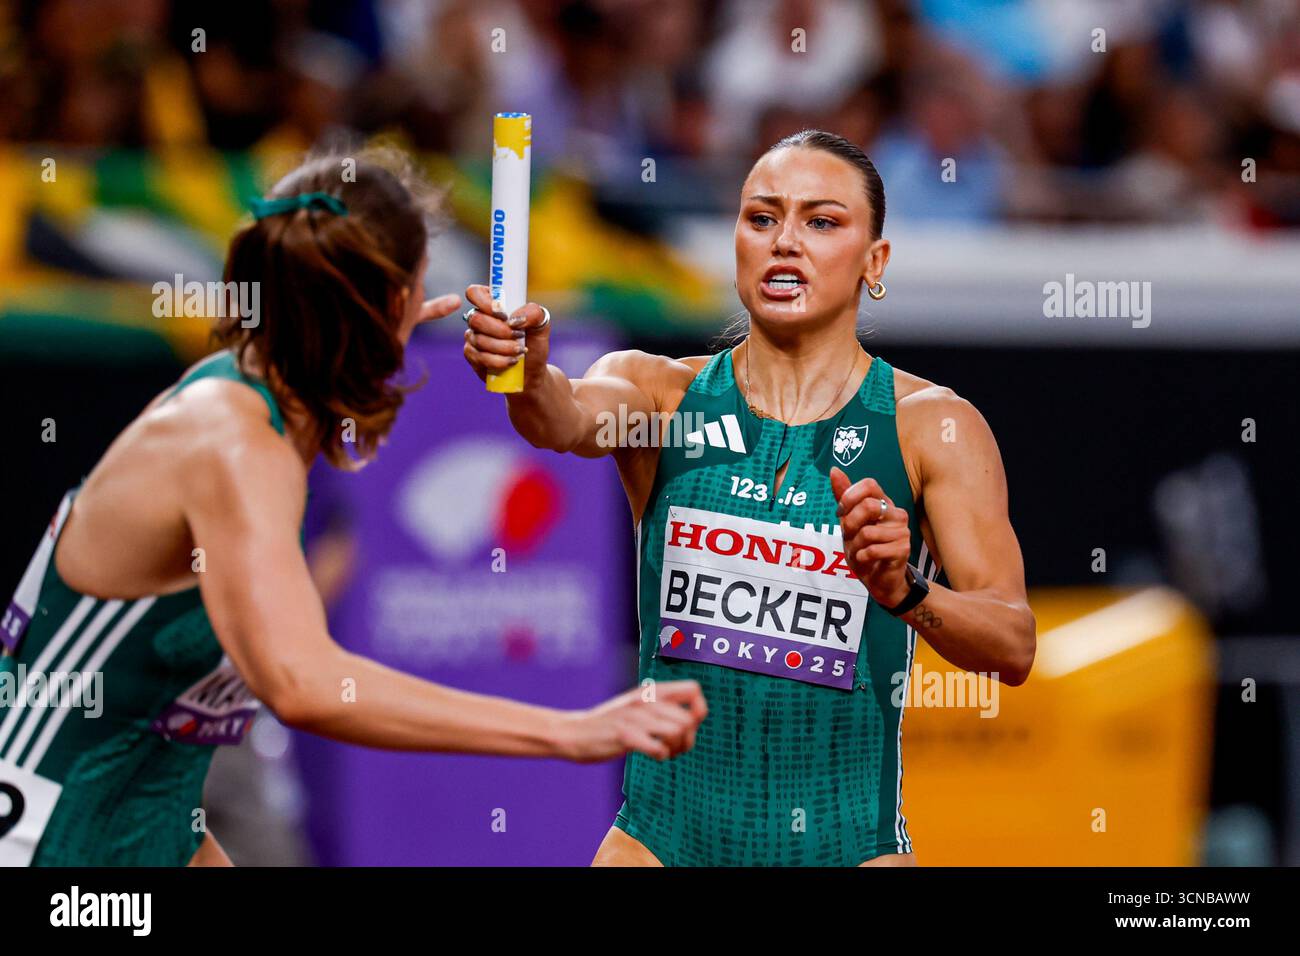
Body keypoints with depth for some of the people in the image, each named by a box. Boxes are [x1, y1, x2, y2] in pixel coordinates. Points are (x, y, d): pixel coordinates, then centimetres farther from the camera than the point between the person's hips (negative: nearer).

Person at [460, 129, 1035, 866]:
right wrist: (529, 375, -42)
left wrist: (904, 593, -28)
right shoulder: (663, 392, 2)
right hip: (663, 838, 1)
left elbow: (1014, 648, -9)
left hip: (847, 845, -1)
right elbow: (574, 419, -20)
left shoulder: (931, 426, -2)